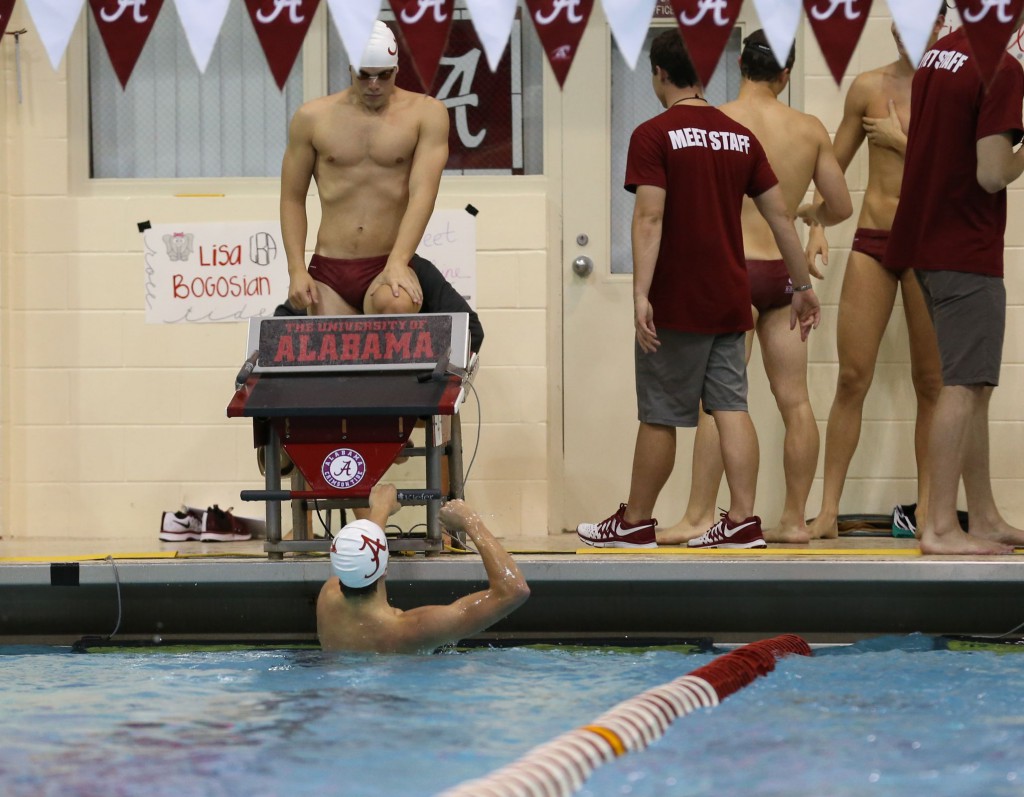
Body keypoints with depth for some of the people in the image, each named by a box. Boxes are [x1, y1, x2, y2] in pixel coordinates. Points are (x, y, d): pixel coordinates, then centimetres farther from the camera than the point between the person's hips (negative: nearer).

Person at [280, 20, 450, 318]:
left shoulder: (425, 113, 1)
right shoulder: (313, 118, 7)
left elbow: (423, 193, -9)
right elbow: (292, 199, 10)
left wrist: (398, 262, -22)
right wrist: (296, 270, -2)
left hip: (389, 267, -3)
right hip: (329, 270, 3)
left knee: (395, 305, -35)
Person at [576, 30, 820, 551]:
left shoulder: (654, 135, -9)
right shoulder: (740, 137, 8)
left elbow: (649, 219, -18)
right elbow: (780, 216, 10)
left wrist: (640, 294, -21)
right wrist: (802, 285, 17)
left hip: (677, 302, -5)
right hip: (730, 299, 5)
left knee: (660, 415, 3)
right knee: (731, 407, 5)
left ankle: (636, 522, 13)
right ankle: (742, 522, -1)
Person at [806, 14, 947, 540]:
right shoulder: (868, 87, 8)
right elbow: (835, 165, 15)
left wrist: (900, 141, -9)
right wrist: (817, 228, 7)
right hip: (872, 241, 2)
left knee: (930, 382, 3)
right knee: (852, 378, -2)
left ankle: (927, 507, 10)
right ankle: (828, 510, 0)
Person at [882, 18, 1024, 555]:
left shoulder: (937, 53, 10)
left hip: (927, 244, 9)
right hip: (968, 252, -9)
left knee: (974, 389, 14)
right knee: (964, 387, -6)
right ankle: (940, 527, -7)